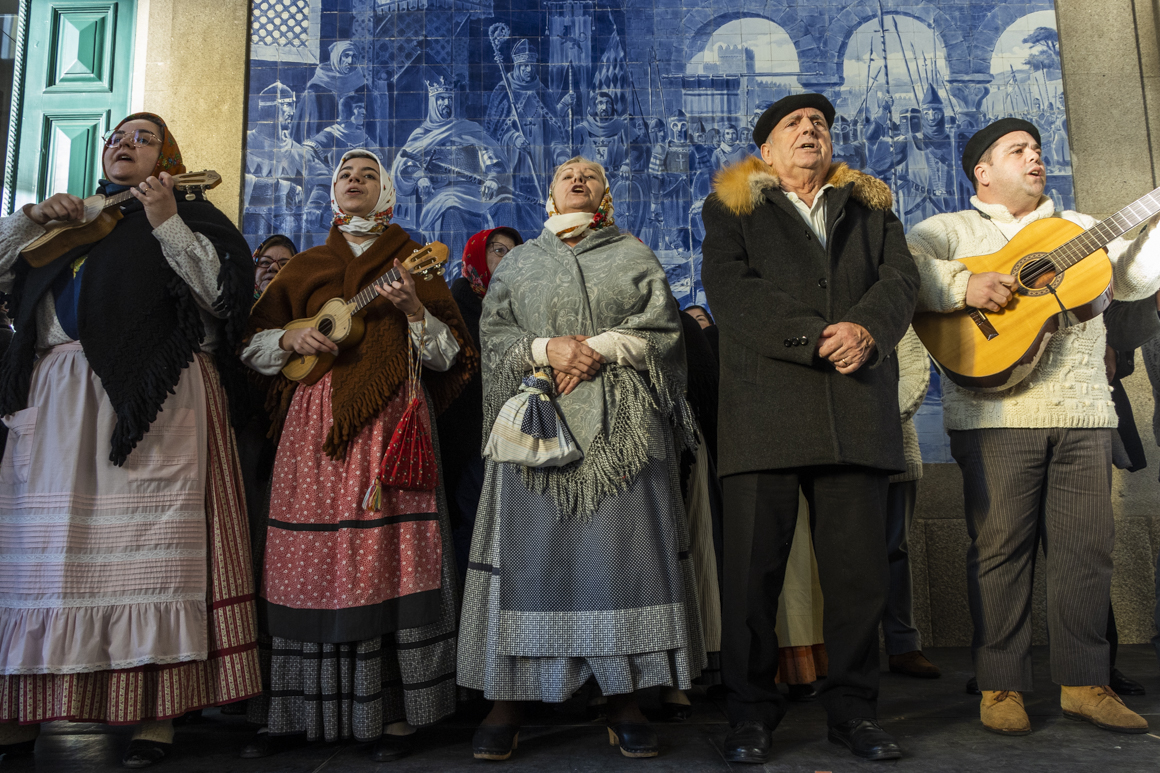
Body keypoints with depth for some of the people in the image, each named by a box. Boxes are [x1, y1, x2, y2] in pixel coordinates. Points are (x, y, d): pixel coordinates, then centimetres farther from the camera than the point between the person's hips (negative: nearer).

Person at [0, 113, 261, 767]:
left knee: (148, 545, -9)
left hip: (151, 402, -5)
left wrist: (168, 224, -8)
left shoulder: (189, 215, 14)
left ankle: (158, 713, -6)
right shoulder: (69, 216, 28)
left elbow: (221, 292, -2)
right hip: (57, 401, 5)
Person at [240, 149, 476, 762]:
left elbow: (451, 356, 5)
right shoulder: (305, 267, 19)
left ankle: (392, 714, 2)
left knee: (388, 560, -6)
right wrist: (289, 339, -2)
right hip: (314, 424, 2)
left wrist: (415, 310, -11)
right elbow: (253, 345, 18)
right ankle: (293, 711, 11)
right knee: (309, 563, 0)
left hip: (390, 421, -2)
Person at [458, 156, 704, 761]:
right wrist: (547, 348, -10)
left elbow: (660, 326, 4)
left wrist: (598, 347, -10)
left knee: (621, 548, -5)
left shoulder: (634, 255, 17)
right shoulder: (519, 261, 20)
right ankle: (506, 700, 2)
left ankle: (625, 700, 2)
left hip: (619, 427, 0)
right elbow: (493, 332, 7)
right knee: (531, 546, -4)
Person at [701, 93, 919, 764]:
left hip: (858, 409, 3)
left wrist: (866, 329, -12)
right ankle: (753, 711, 13)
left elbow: (901, 277, 9)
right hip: (765, 402, -2)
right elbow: (728, 288, -2)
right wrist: (816, 337, -12)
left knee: (860, 566, 4)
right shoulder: (733, 207, 15)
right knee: (755, 564, -1)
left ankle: (853, 707, 20)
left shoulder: (870, 206, 25)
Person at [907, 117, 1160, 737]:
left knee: (1087, 546, 4)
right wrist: (964, 286, -20)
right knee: (1000, 545, -3)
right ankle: (1000, 686, 7)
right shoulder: (950, 231, 9)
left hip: (1083, 413, 5)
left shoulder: (1079, 228, 25)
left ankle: (1084, 682, 15)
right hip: (996, 413, -4)